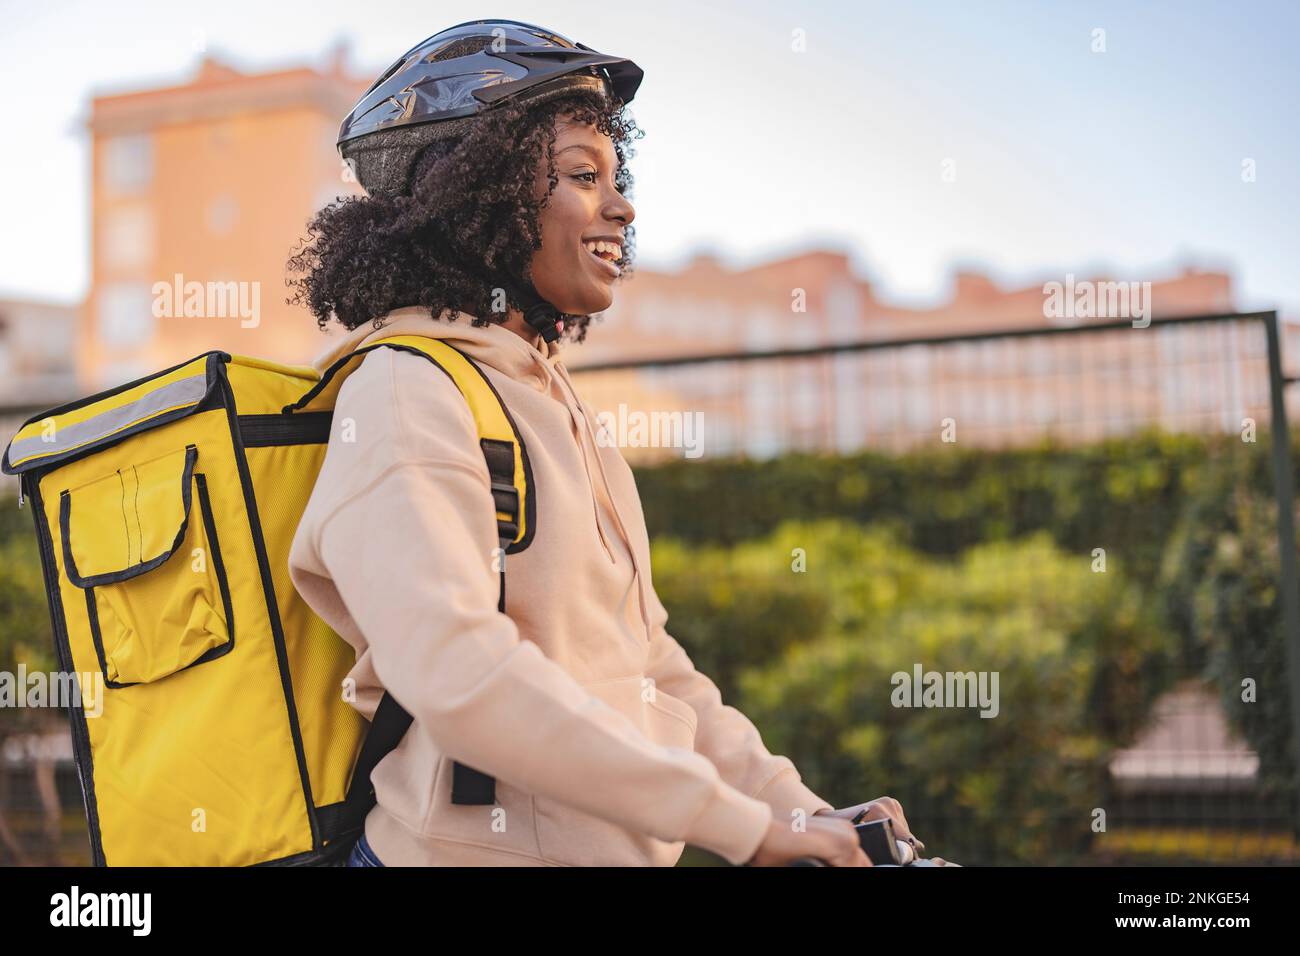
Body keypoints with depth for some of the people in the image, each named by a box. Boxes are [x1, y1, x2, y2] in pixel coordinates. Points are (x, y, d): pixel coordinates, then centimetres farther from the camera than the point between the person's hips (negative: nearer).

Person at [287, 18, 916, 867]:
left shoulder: (550, 398, 13)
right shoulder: (407, 395, -14)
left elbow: (641, 659, 13)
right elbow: (460, 676, -27)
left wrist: (797, 808, 2)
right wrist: (746, 827, -25)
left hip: (617, 844, 8)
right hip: (481, 845, -8)